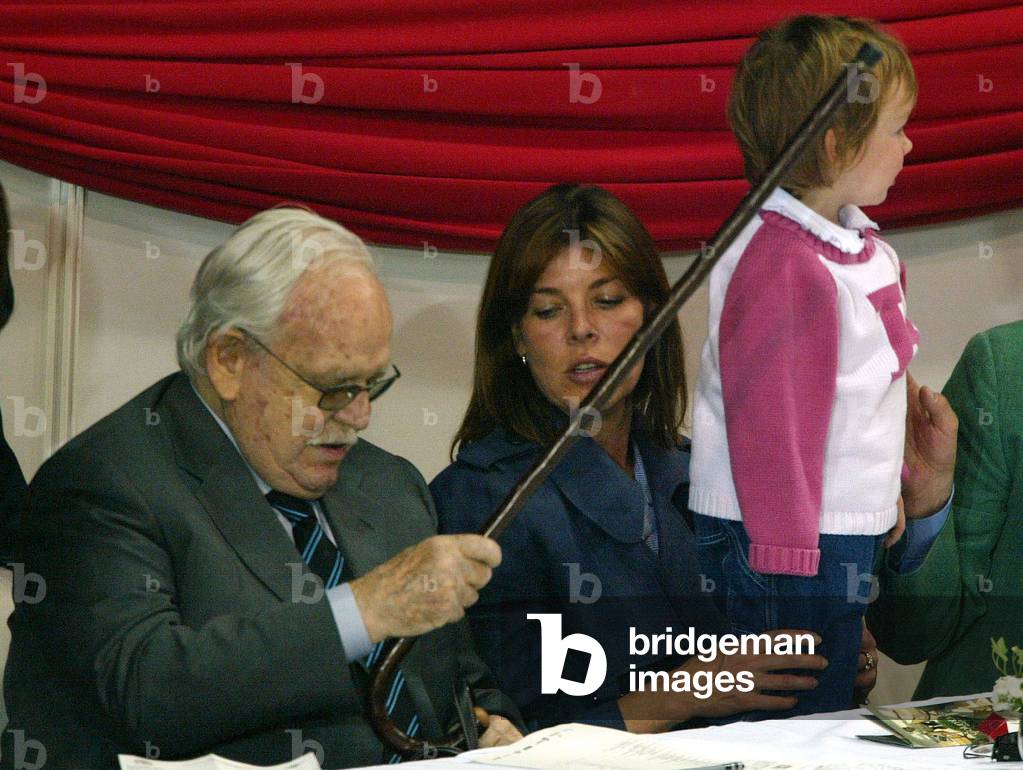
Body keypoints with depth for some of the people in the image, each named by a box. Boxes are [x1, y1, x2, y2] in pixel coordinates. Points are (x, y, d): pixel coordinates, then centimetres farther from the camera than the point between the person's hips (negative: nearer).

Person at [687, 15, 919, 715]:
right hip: (797, 548, -10)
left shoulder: (864, 248, 8)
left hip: (849, 529, 10)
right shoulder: (784, 267, -23)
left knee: (833, 722, 17)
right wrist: (784, 560, -20)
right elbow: (767, 422, -22)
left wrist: (891, 488, 24)